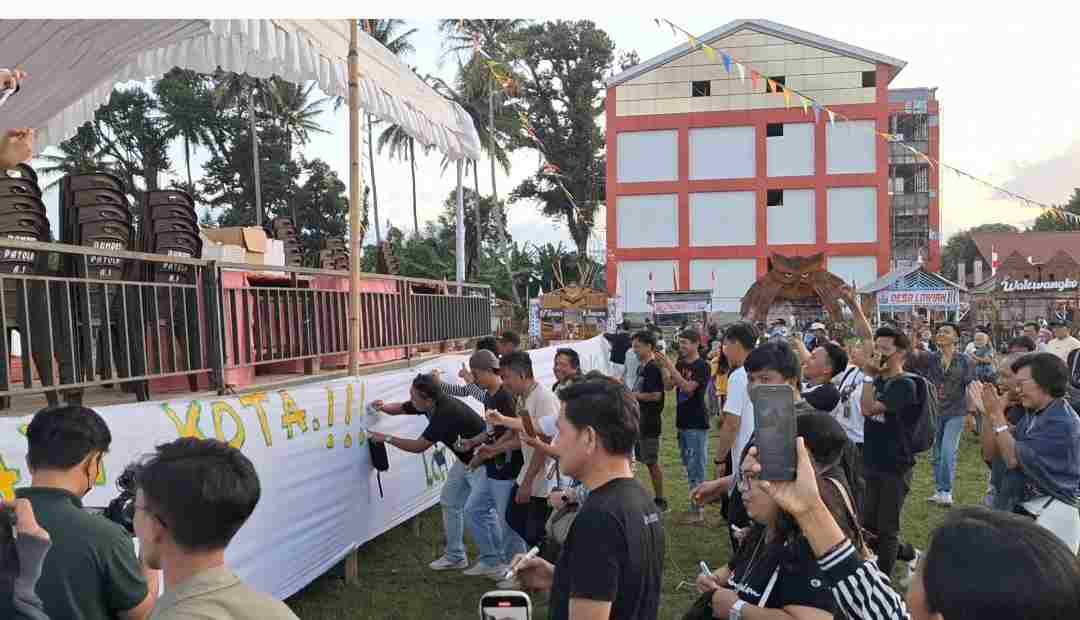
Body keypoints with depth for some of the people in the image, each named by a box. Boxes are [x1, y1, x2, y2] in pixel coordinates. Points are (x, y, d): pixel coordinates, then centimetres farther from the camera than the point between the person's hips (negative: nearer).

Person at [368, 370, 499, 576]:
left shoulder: (446, 413, -33)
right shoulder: (430, 404, -7)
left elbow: (419, 447, -28)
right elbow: (400, 408, 9)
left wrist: (386, 438, -21)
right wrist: (383, 407, -13)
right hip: (465, 459, 10)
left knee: (474, 511, -12)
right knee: (450, 501, 13)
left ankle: (494, 562, 3)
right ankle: (455, 556, 24)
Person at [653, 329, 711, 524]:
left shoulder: (702, 366, -13)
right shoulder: (680, 363, 10)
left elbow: (688, 387, -24)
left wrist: (670, 367, -25)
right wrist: (662, 366, -6)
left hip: (697, 425, -8)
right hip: (682, 422, 8)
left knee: (696, 469, -4)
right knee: (689, 466, 15)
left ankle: (698, 511, 2)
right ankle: (694, 505, 25)